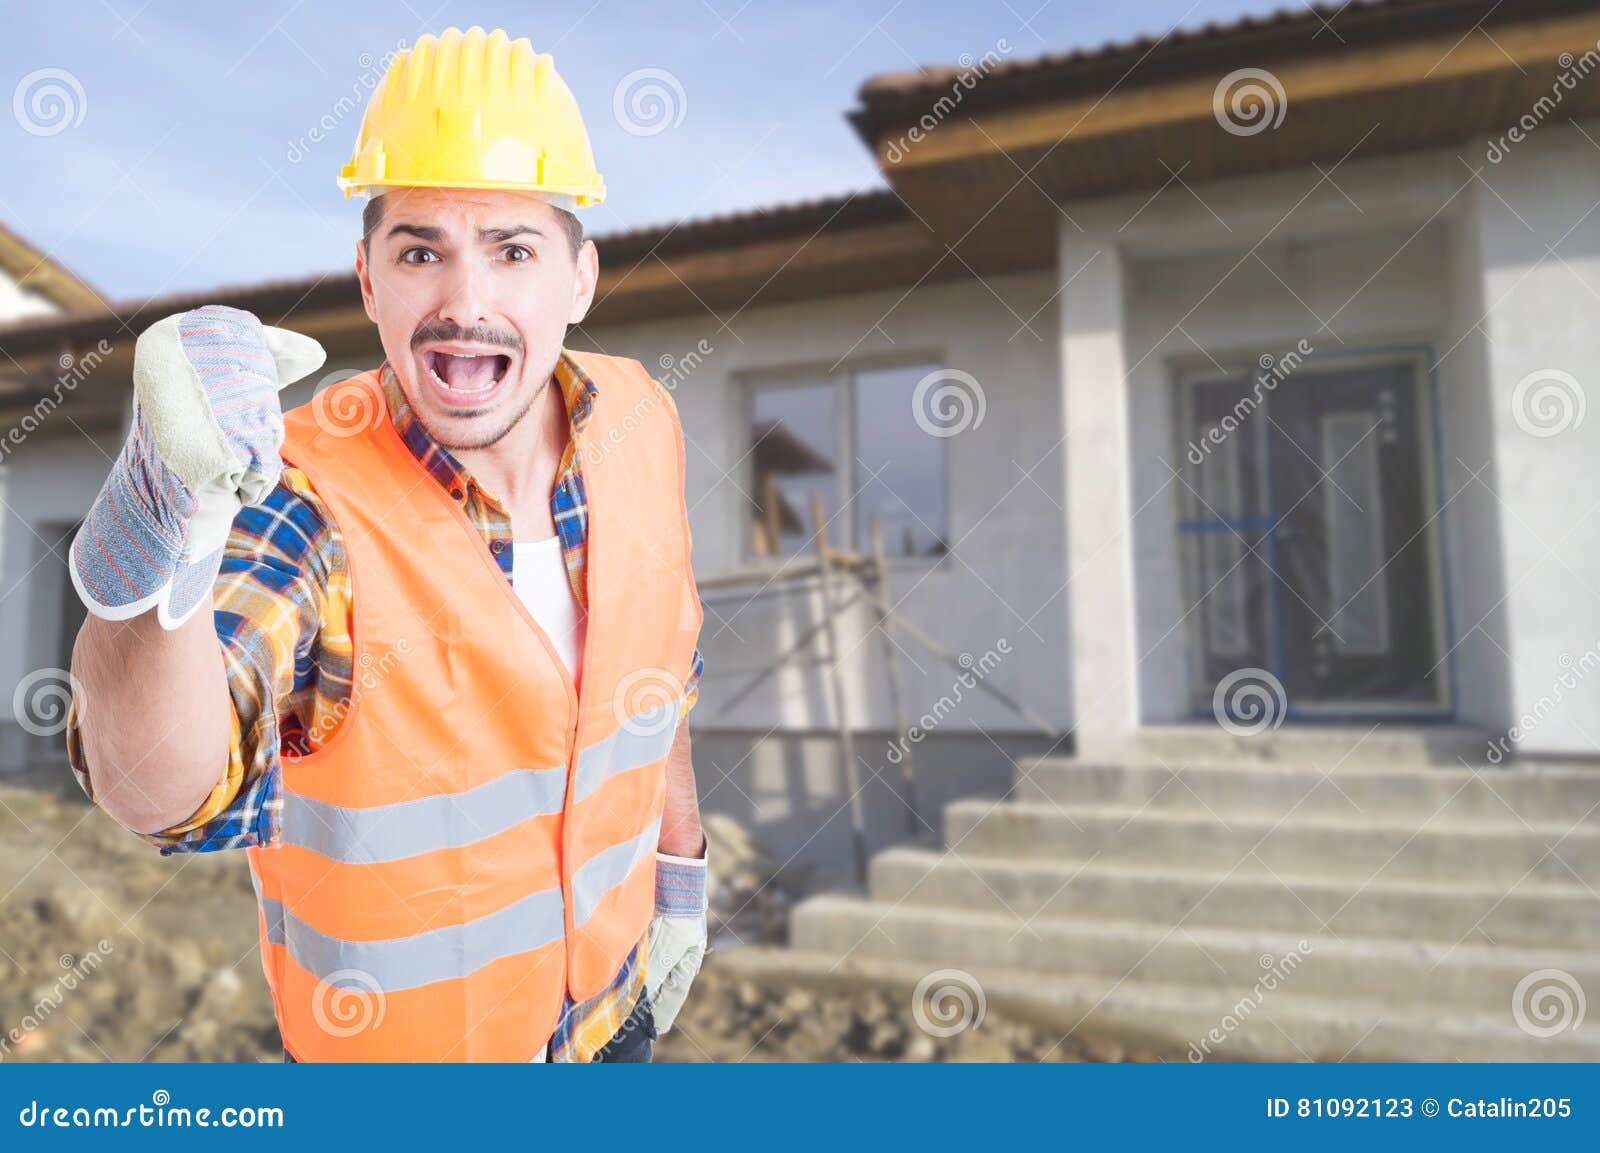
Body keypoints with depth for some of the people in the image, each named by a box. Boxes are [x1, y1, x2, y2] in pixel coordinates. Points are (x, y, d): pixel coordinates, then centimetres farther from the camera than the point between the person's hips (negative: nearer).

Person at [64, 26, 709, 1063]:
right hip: (398, 1037, -3)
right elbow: (166, 798, -42)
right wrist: (161, 557, -61)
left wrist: (682, 864, 8)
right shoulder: (299, 501, -27)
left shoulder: (639, 423, -13)